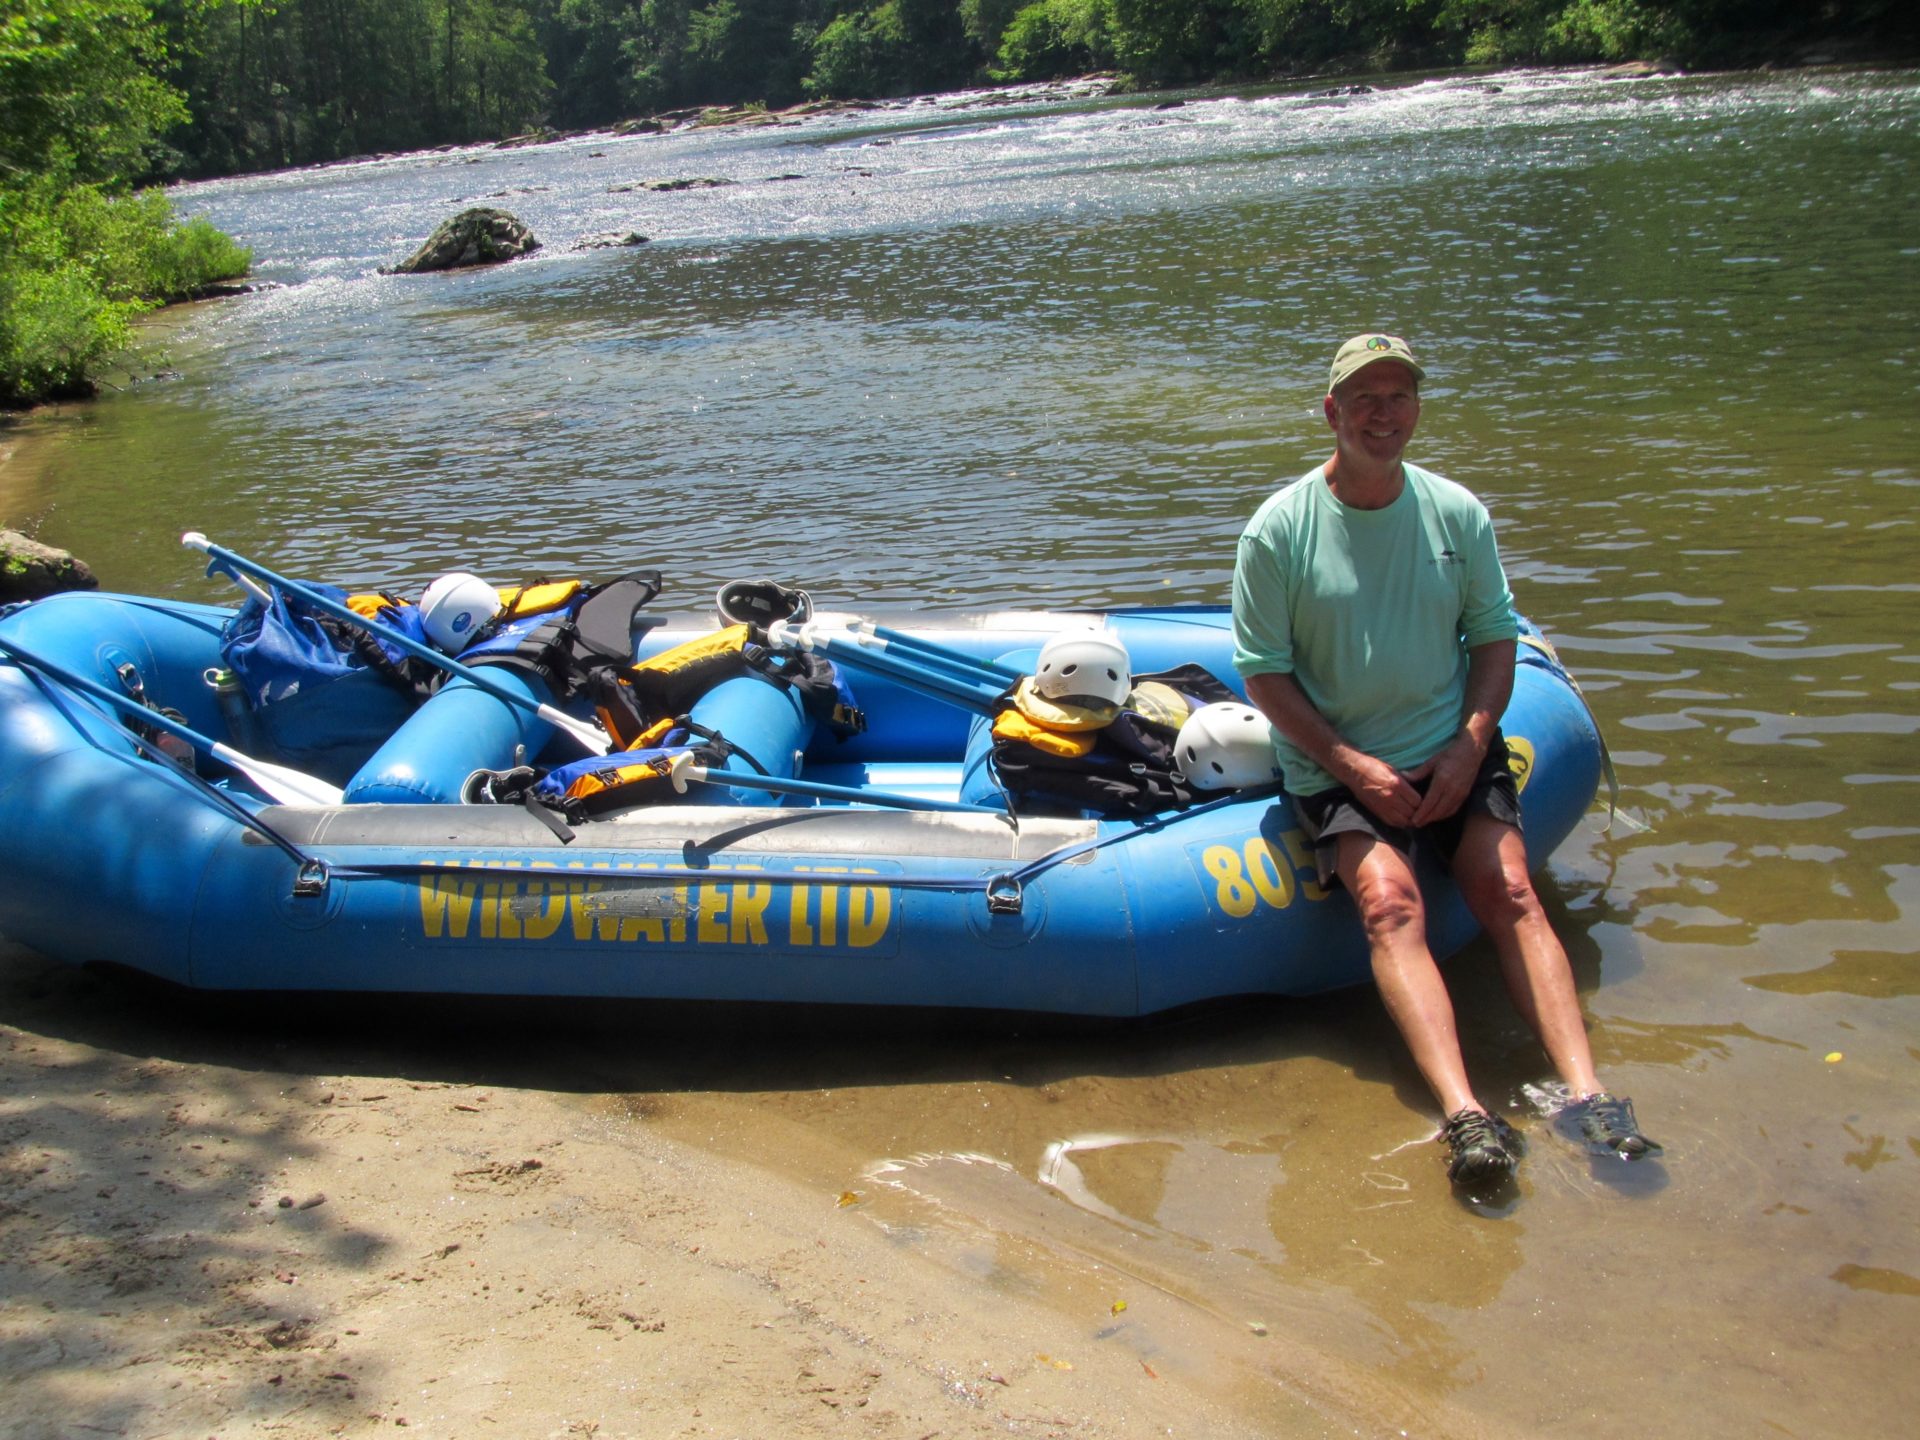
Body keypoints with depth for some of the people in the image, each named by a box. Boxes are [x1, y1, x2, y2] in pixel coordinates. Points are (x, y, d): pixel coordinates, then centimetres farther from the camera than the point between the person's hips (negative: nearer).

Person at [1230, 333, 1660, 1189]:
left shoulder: (1457, 514, 5)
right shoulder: (1280, 529, -5)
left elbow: (1494, 635, 11)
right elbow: (1263, 670, -5)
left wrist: (1470, 745, -6)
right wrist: (1351, 764, -13)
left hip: (1452, 750, 3)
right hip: (1332, 763, -3)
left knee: (1509, 891, -18)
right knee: (1389, 899, -26)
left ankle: (1586, 1095, -24)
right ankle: (1464, 1114, -37)